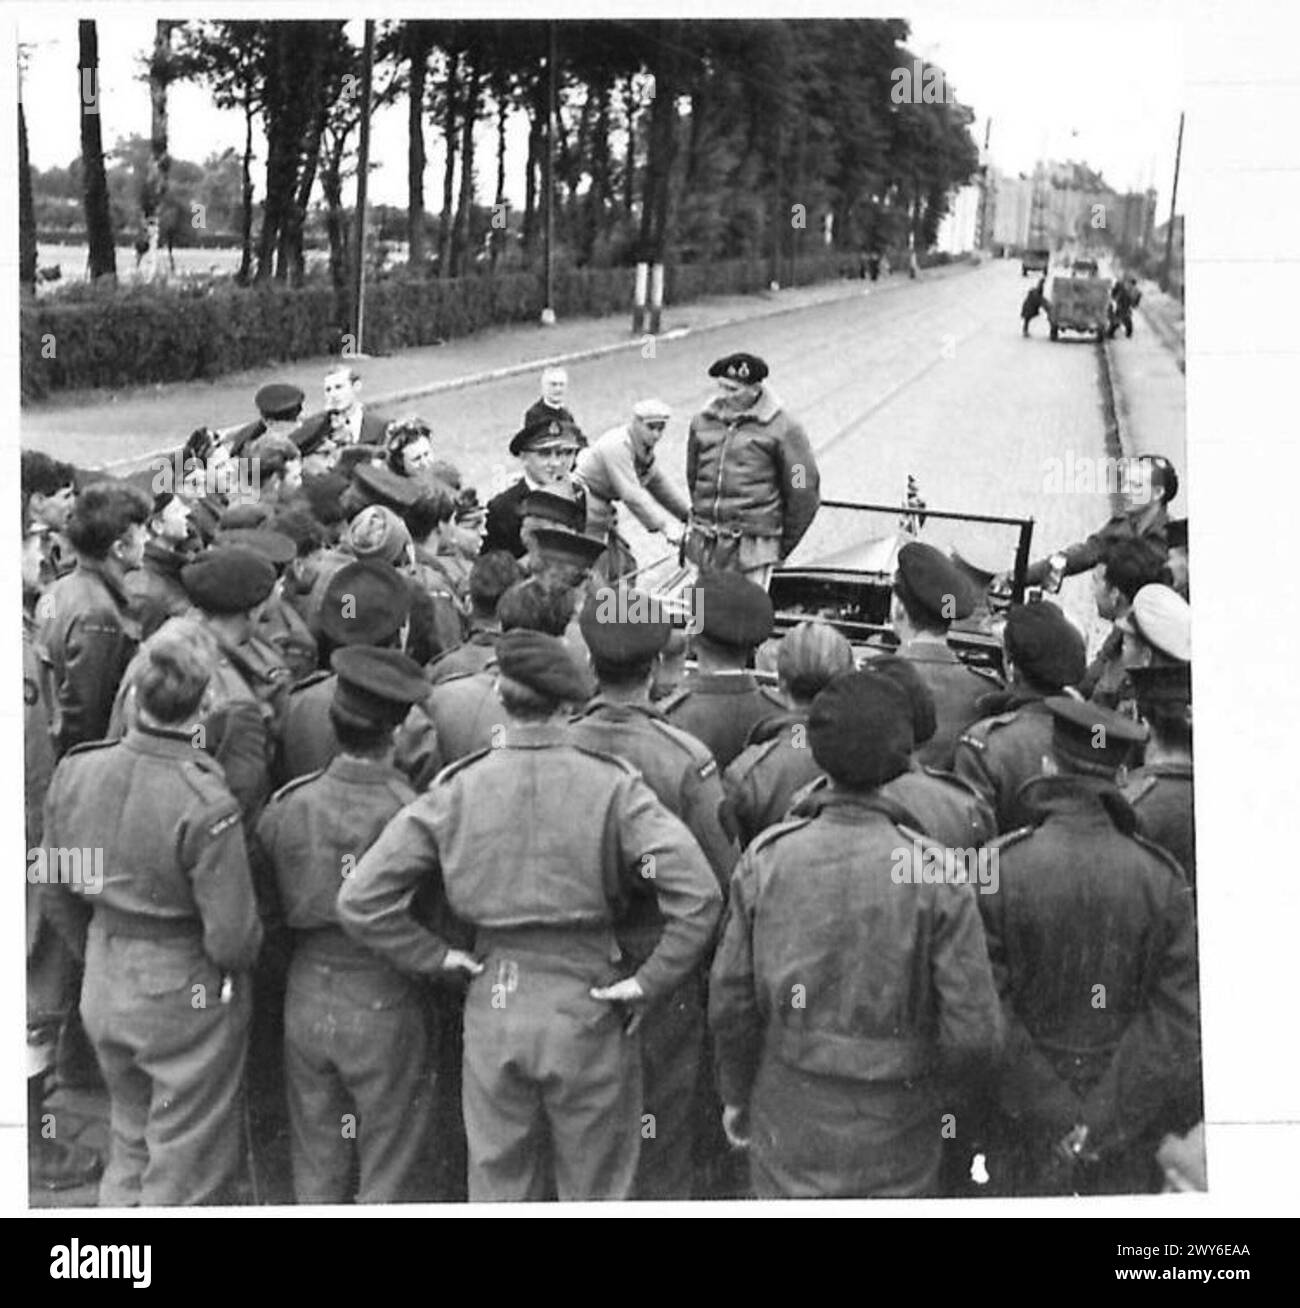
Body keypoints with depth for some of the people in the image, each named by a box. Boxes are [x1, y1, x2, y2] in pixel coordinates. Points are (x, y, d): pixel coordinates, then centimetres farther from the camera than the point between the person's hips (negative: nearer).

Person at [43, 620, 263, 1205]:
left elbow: (57, 873, 6)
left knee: (129, 1145, 27)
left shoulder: (77, 769, -10)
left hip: (103, 979, 6)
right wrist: (240, 955, -3)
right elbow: (232, 937, -24)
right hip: (187, 995, -6)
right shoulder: (205, 805, -28)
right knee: (186, 1172, 13)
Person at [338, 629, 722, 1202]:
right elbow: (698, 892, -20)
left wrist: (435, 955, 2)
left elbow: (360, 900, -5)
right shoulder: (612, 787, -10)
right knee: (596, 1190, 14)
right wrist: (651, 981, -10)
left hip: (491, 1010, 2)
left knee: (497, 1186, 17)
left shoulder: (457, 791, -4)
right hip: (587, 1006, -2)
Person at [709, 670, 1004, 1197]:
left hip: (791, 1119, 1)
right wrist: (922, 1070, 5)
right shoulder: (936, 877, -16)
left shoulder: (766, 861, -11)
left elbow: (731, 1000, -5)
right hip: (894, 1134, -1)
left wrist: (735, 1091, 11)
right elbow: (975, 1030, -16)